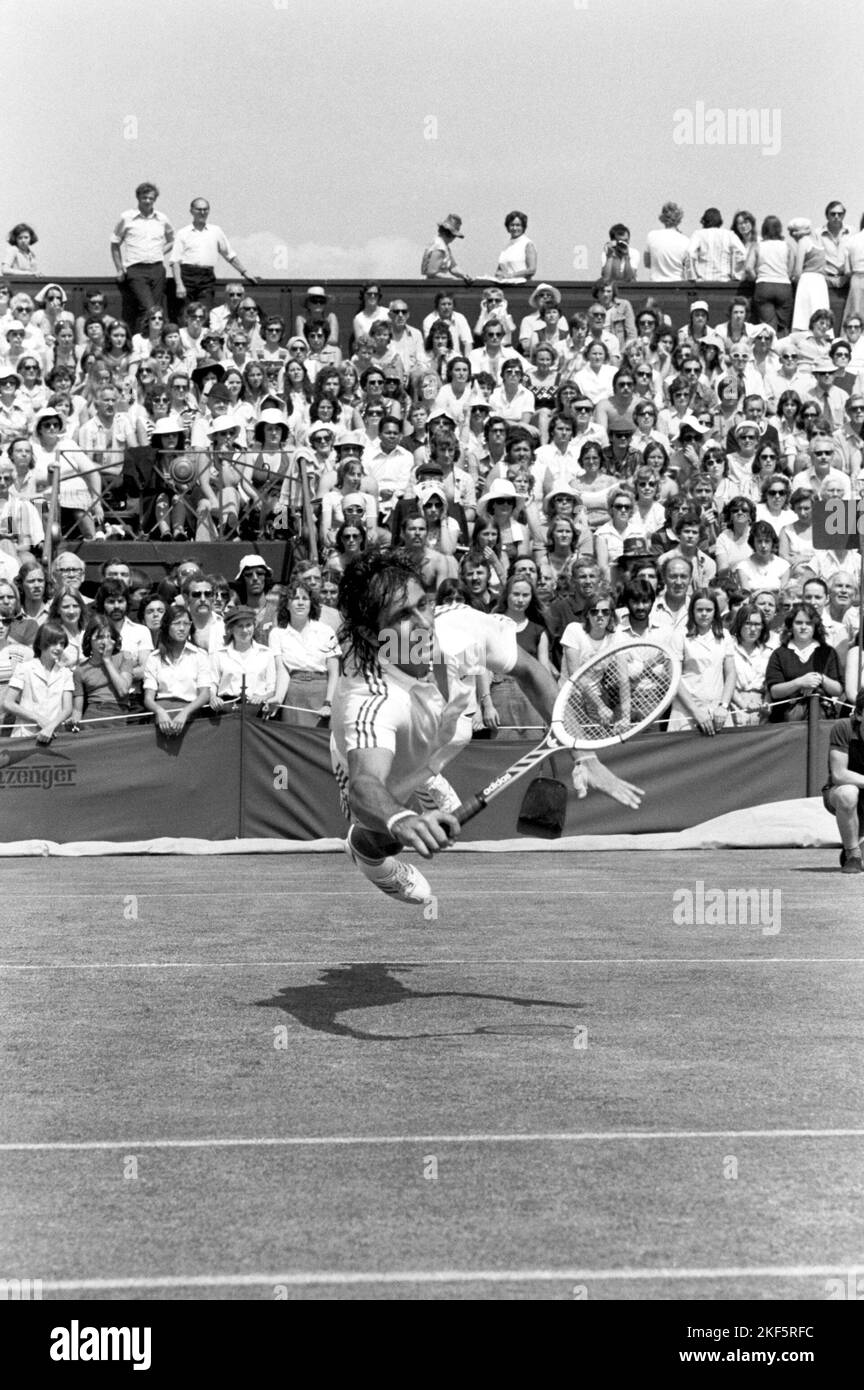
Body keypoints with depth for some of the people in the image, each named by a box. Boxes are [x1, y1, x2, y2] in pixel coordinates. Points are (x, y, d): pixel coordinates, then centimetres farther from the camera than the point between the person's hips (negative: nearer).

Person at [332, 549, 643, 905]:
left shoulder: (461, 626, -34)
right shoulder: (370, 702, -50)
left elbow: (528, 672, -15)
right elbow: (365, 785, -64)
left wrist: (585, 757, -19)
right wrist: (402, 821, -89)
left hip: (429, 764, 4)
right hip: (379, 776, -4)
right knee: (380, 842, -16)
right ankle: (364, 851, 21)